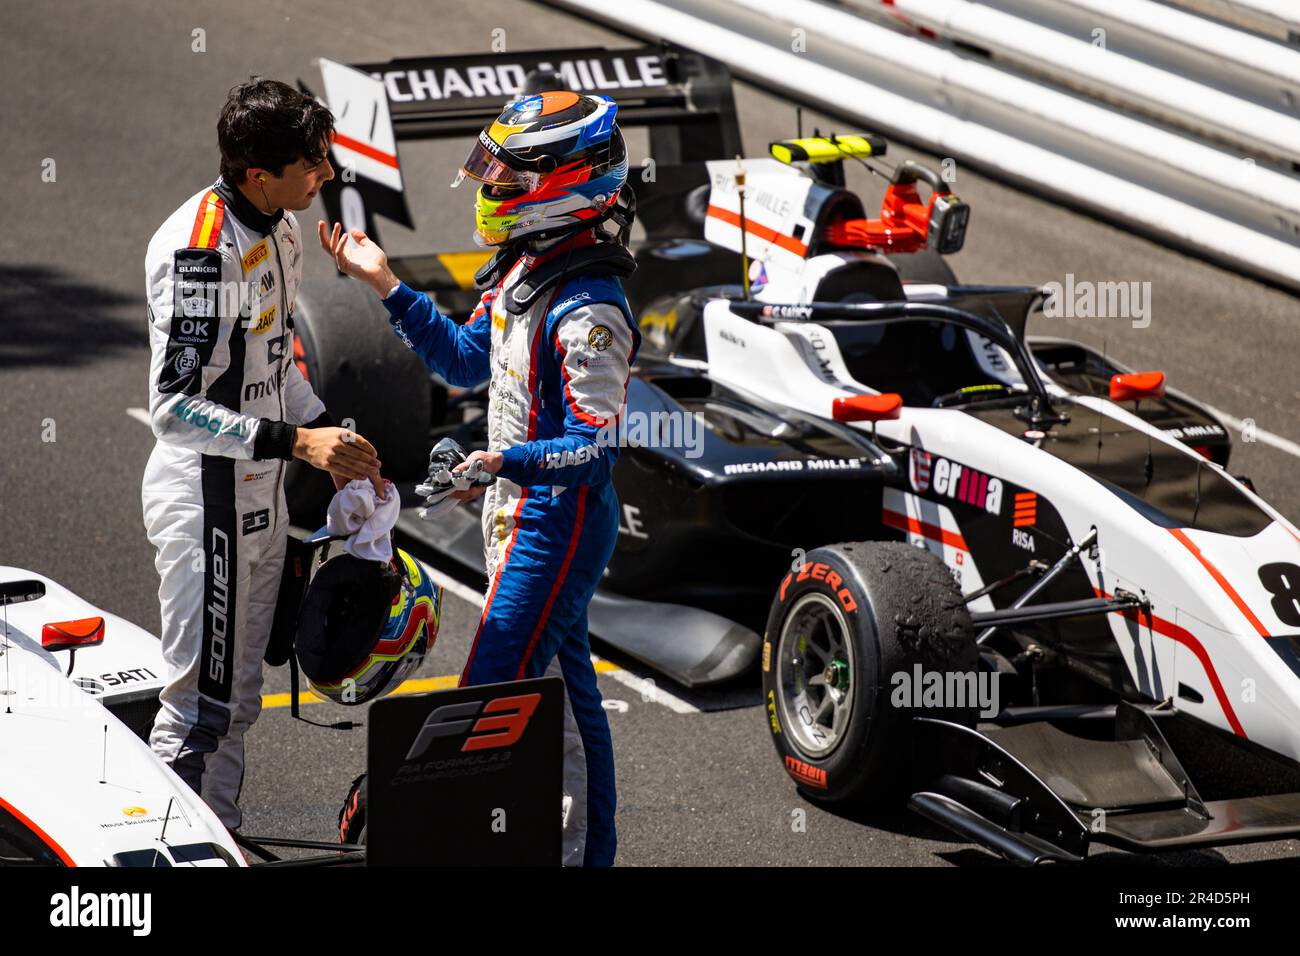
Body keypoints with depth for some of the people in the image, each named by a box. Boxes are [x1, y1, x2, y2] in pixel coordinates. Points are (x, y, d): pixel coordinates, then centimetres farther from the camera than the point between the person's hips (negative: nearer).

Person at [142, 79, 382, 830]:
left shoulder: (281, 227, 6)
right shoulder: (200, 248, -24)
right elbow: (175, 406, -27)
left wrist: (335, 436, 15)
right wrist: (297, 443, -31)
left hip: (262, 497, 9)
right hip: (206, 501, -9)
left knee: (238, 698, 18)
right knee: (201, 705, -5)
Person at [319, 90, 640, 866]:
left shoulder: (587, 309, -24)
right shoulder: (525, 272, 5)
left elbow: (597, 450, -26)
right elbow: (465, 361, 21)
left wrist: (507, 462, -42)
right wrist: (387, 286, 16)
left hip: (558, 523, -10)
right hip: (521, 513, 10)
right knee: (562, 692, 17)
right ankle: (588, 851, 27)